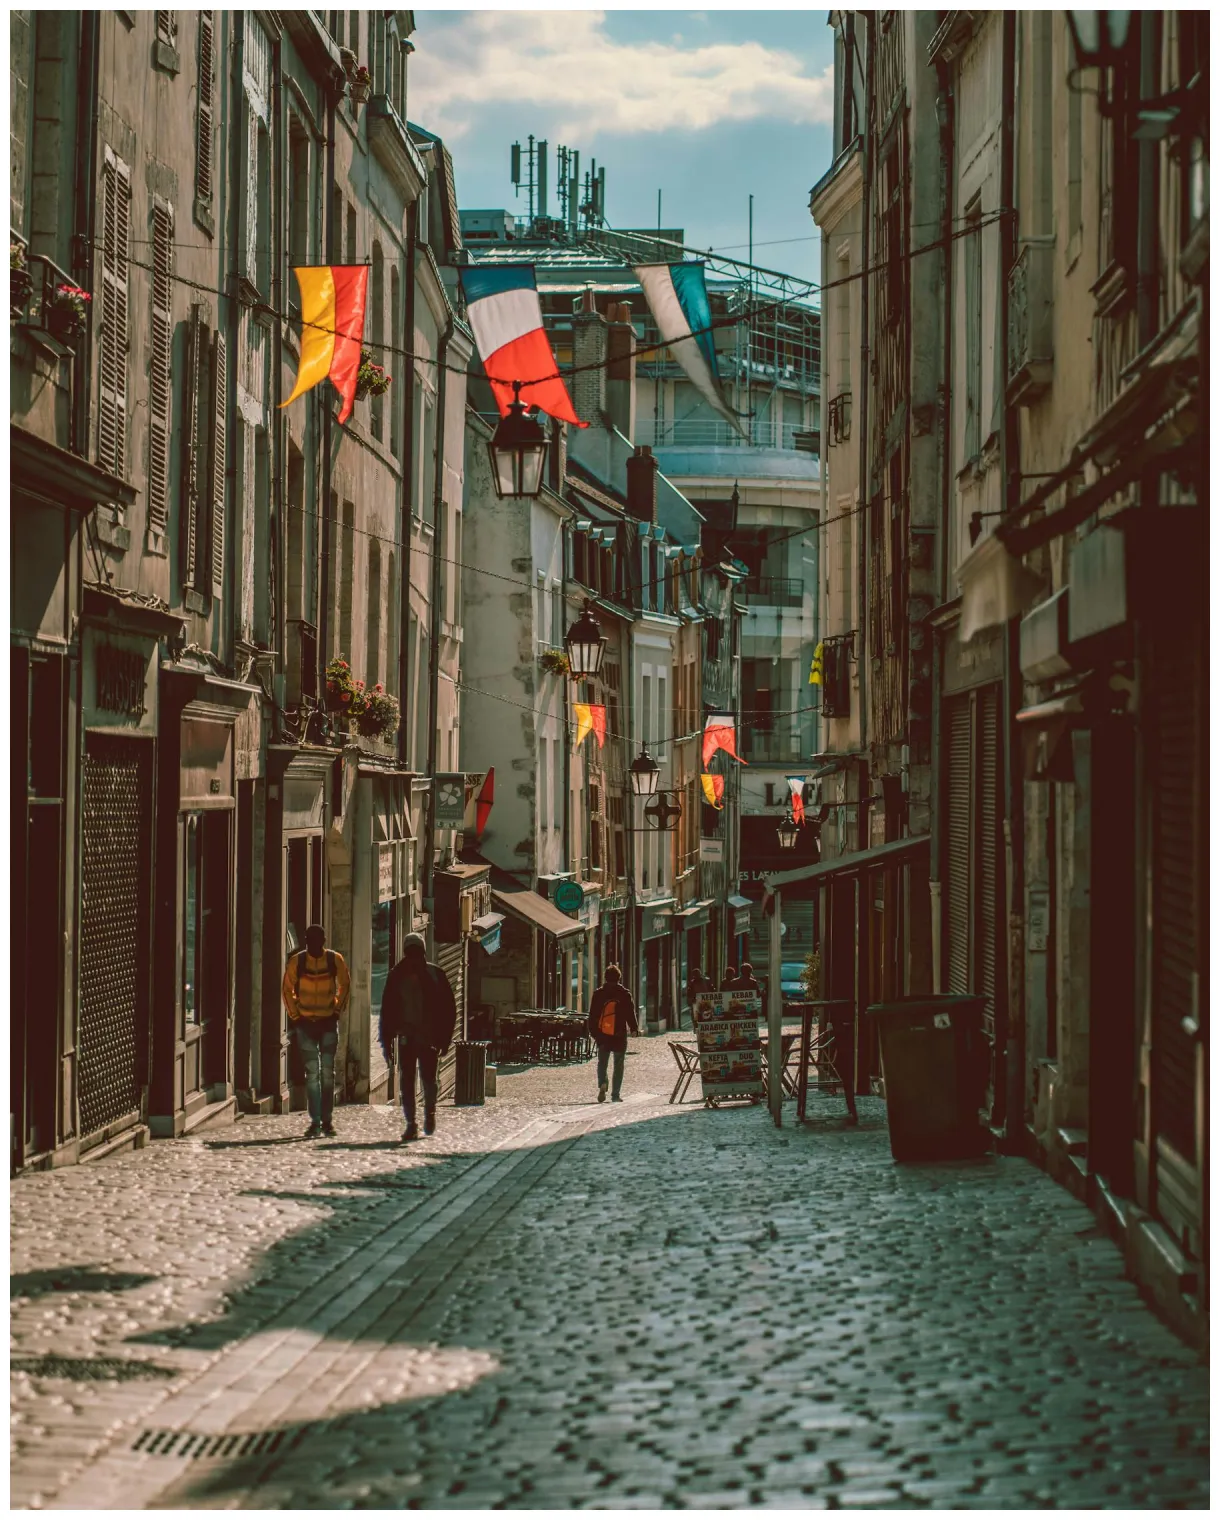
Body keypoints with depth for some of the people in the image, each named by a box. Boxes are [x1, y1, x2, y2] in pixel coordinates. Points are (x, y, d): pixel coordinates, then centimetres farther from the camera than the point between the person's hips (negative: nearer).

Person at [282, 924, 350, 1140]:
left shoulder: (335, 960, -5)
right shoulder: (296, 961, -7)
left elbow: (344, 985, 10)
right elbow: (288, 989, 4)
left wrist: (338, 1009, 3)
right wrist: (294, 1015, 0)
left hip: (329, 1022, 1)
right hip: (305, 1023, -1)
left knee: (327, 1073, 4)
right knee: (312, 1074, -1)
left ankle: (327, 1120, 10)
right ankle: (315, 1122, -1)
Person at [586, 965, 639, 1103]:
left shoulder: (599, 993, 0)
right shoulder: (624, 994, -3)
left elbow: (593, 1015, 2)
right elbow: (630, 1013, 0)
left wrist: (593, 1032, 9)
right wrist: (634, 1029, 11)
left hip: (602, 1035, 1)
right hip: (619, 1035, -1)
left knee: (602, 1062, 11)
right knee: (618, 1065, 8)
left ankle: (602, 1084, -16)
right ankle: (616, 1094, 5)